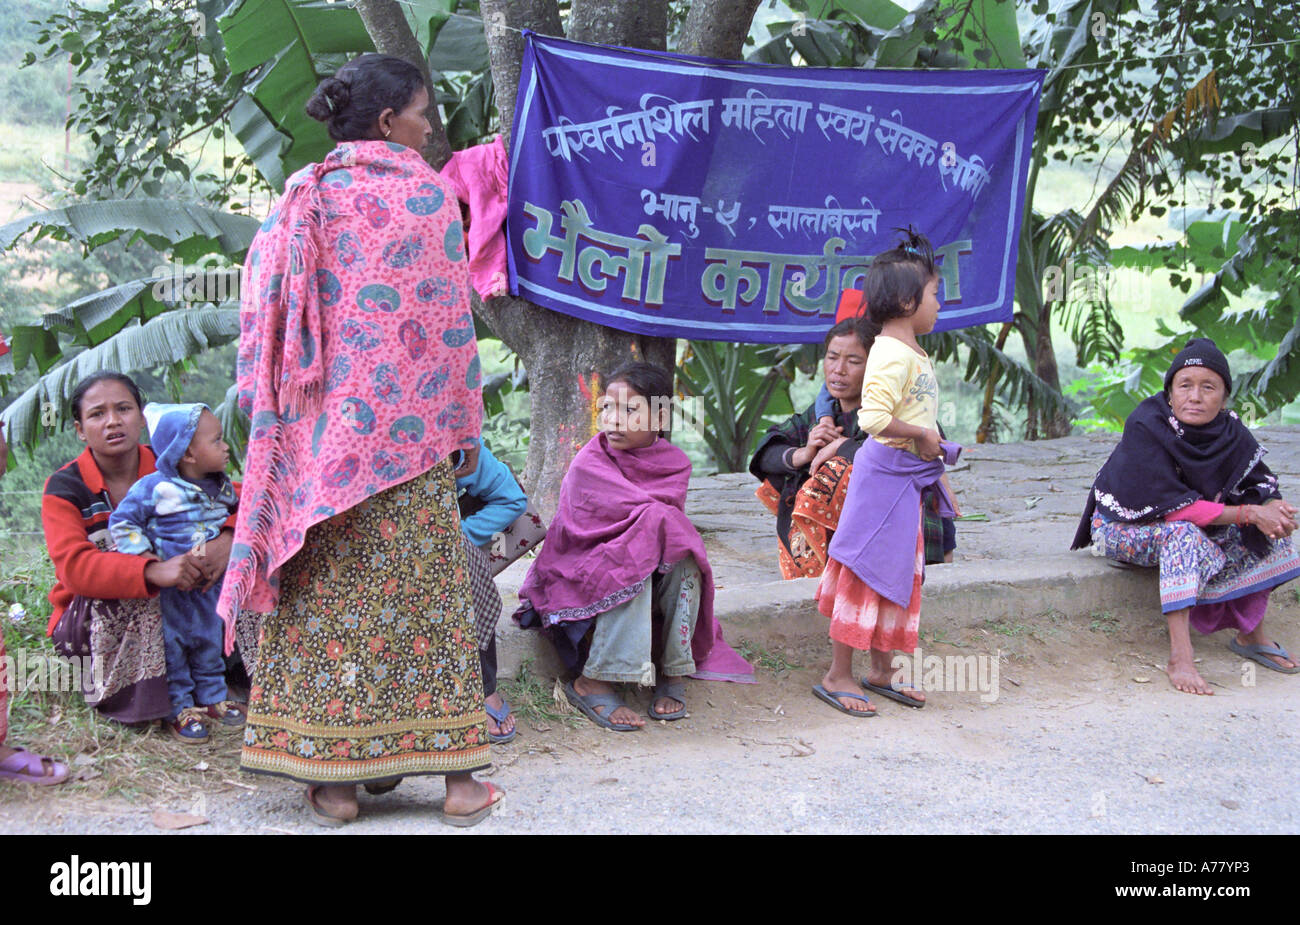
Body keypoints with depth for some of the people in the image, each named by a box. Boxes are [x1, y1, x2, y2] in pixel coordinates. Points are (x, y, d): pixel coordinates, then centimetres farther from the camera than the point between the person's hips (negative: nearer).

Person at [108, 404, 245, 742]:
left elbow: (236, 512, 20)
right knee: (172, 647, 3)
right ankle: (179, 709, 13)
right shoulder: (154, 489, -18)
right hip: (168, 588, -6)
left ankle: (212, 698, 32)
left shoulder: (222, 488, 1)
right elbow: (122, 523, -13)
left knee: (209, 643, 17)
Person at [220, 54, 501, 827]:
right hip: (410, 426, -3)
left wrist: (278, 418, 14)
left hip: (320, 429, 3)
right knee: (426, 586, 2)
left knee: (328, 589, 5)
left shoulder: (300, 200, 6)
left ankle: (331, 776, 6)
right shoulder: (426, 196, -3)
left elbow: (265, 320, 6)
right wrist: (465, 420, 5)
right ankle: (456, 775, 6)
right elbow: (453, 320, -3)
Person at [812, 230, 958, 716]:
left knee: (900, 570, 16)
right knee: (867, 571, -3)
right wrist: (922, 435, -20)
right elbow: (874, 416, -32)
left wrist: (936, 465, 21)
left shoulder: (912, 353, 13)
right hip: (887, 471, -10)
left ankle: (881, 669, 27)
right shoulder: (892, 355, -20)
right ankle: (838, 676, 5)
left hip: (908, 477, 10)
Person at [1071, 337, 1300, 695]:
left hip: (1189, 528, 7)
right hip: (1123, 527, -7)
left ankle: (1252, 634, 5)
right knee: (1184, 535, -35)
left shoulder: (1231, 433, -9)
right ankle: (1180, 657, -40)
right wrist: (1249, 514, -33)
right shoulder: (1145, 428, -27)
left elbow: (1260, 484, -6)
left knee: (1269, 528, -4)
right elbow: (1170, 506, -31)